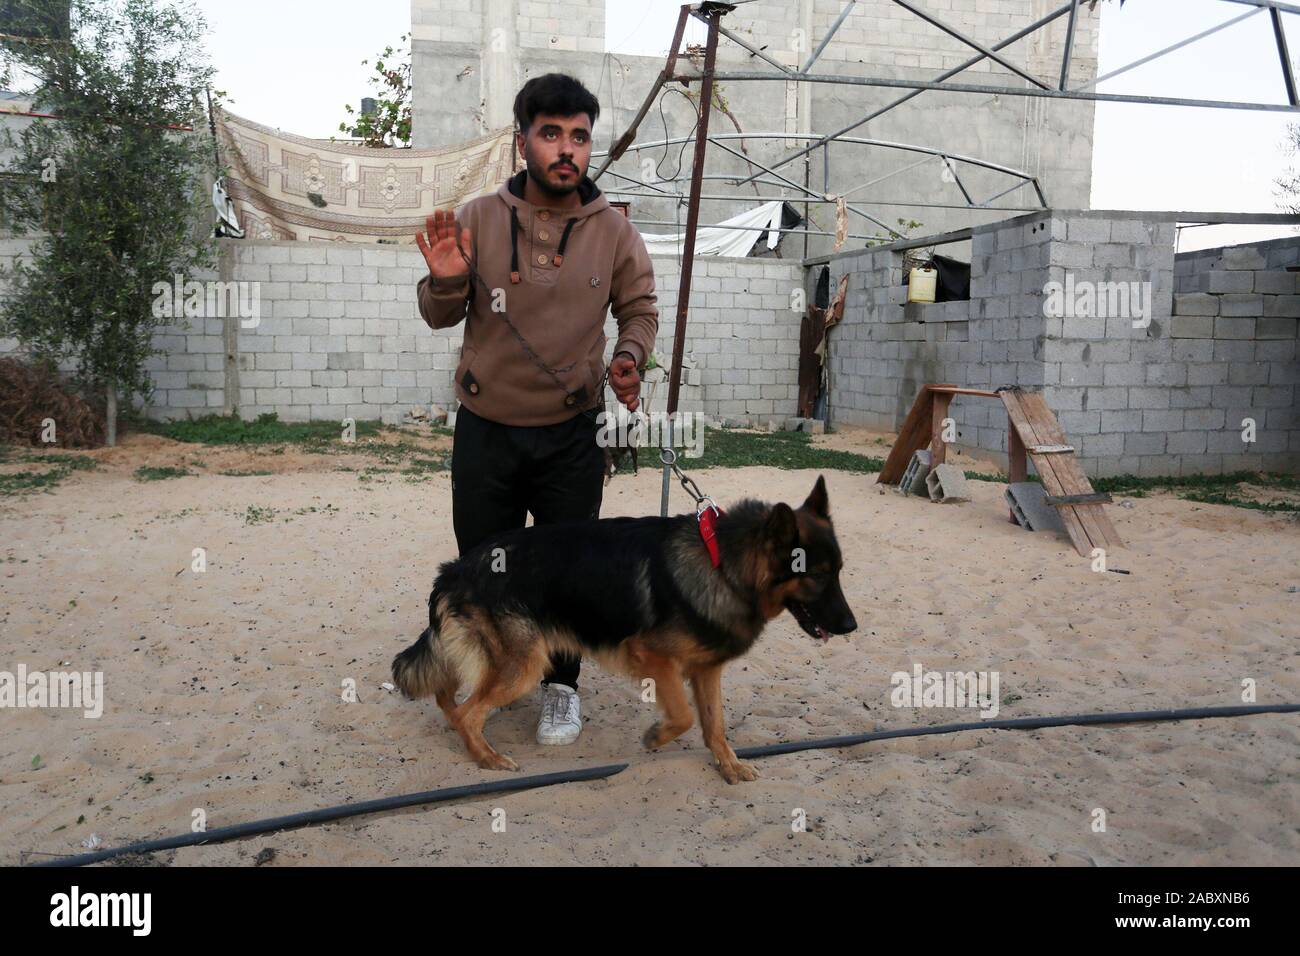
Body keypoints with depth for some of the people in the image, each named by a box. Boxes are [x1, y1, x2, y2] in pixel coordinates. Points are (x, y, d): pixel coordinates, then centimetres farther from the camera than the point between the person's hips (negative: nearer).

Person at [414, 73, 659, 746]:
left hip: (571, 436, 0)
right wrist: (446, 282, -18)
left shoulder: (613, 231, -3)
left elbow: (640, 307, 9)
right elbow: (440, 317, 5)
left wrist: (629, 355, -12)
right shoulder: (477, 219, -4)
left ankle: (561, 684, 34)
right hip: (484, 431, 1)